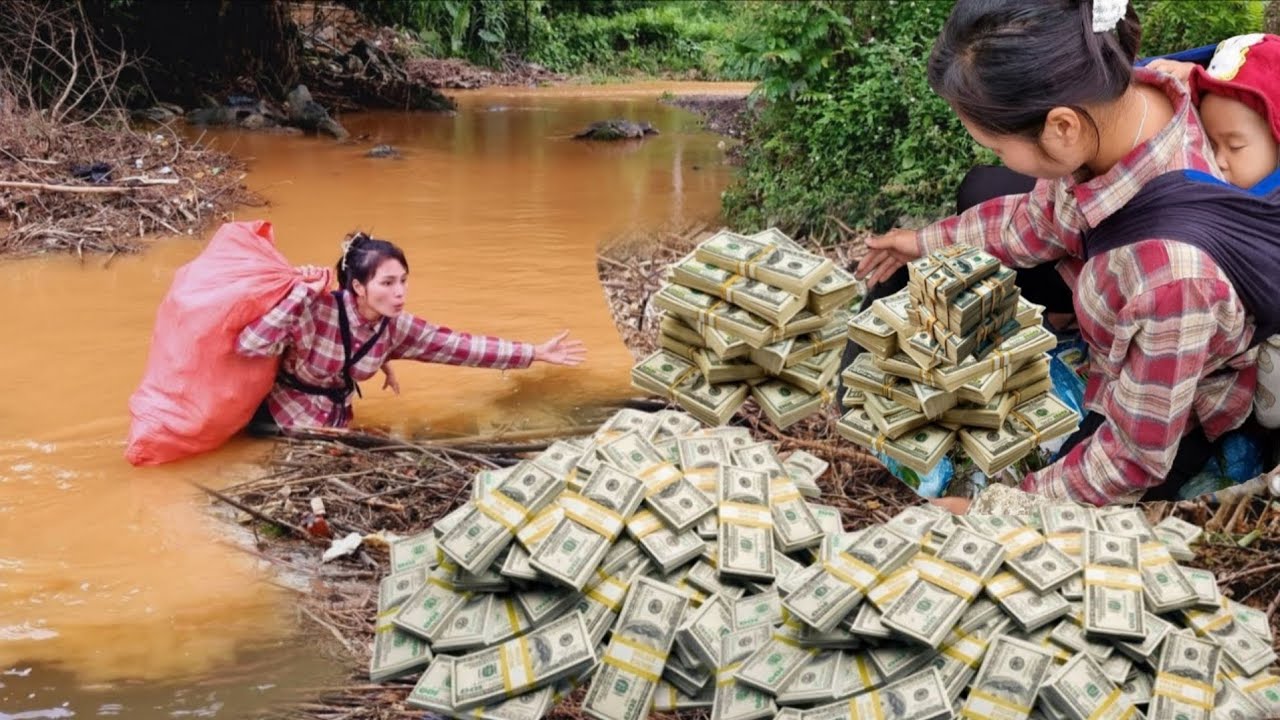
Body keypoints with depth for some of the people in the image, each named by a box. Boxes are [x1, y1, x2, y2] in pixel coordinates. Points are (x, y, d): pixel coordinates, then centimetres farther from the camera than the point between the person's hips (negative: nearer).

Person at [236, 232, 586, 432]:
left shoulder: (395, 327, -11)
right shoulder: (316, 310, -29)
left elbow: (460, 345, -6)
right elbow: (249, 345, -39)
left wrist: (535, 353, -7)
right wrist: (302, 293, -42)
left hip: (333, 423, 6)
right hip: (281, 417, -5)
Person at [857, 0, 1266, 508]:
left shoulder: (1175, 272, -48)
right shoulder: (1122, 98, -27)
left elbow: (1136, 459, -30)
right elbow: (1042, 218, -3)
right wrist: (927, 241, 9)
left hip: (1173, 412, -7)